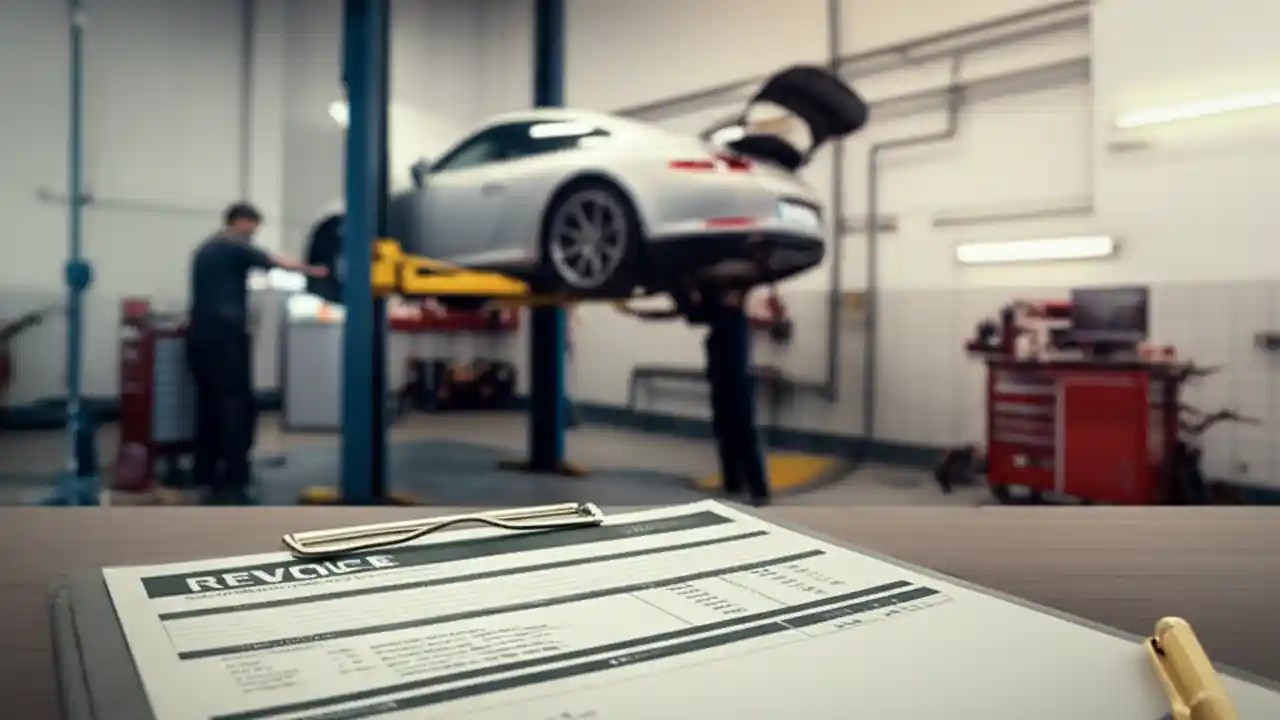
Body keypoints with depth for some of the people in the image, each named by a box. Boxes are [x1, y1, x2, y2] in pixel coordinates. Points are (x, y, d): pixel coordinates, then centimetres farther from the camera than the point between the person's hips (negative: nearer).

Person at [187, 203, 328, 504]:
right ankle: (233, 482, -8)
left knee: (209, 405, 8)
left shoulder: (203, 250, 21)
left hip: (200, 336, 8)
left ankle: (207, 478, 8)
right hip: (226, 335, -8)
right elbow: (275, 262, 1)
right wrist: (311, 270, 11)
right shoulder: (236, 247, -4)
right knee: (236, 405, -6)